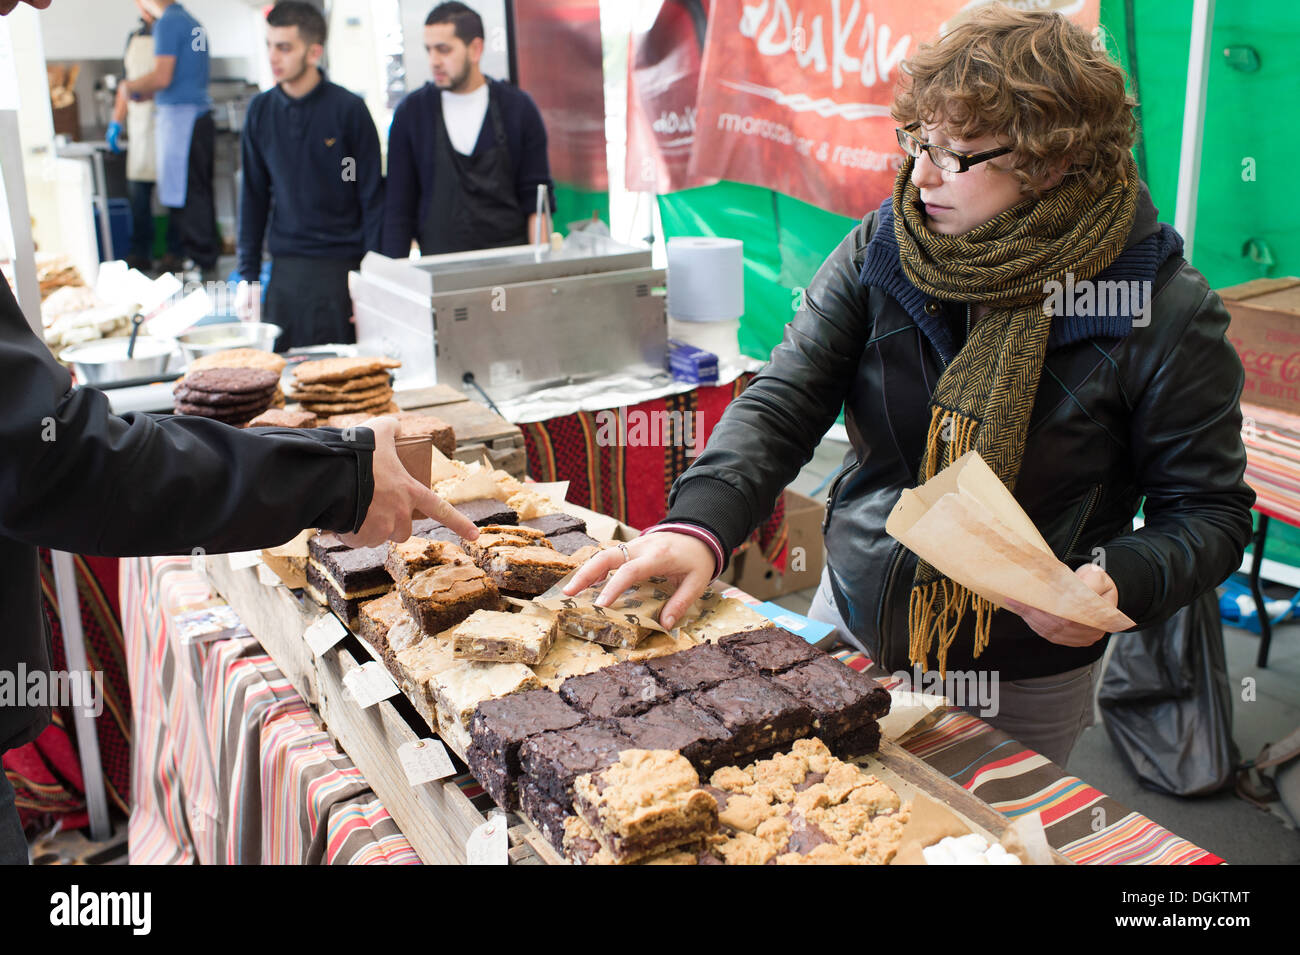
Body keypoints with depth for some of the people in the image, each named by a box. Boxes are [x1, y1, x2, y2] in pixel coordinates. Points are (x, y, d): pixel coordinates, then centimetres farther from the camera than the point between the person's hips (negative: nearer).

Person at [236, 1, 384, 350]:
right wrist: (247, 275, 7)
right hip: (285, 269, 3)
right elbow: (254, 196, 12)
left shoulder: (348, 109, -5)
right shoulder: (261, 110, 6)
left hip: (343, 268, -3)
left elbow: (373, 199, -3)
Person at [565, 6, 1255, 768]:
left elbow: (1211, 510, -8)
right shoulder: (879, 253, -7)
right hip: (853, 630, 3)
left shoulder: (1165, 310, -15)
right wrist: (699, 525, -30)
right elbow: (782, 405, -13)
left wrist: (1118, 584, -28)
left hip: (1027, 680, -3)